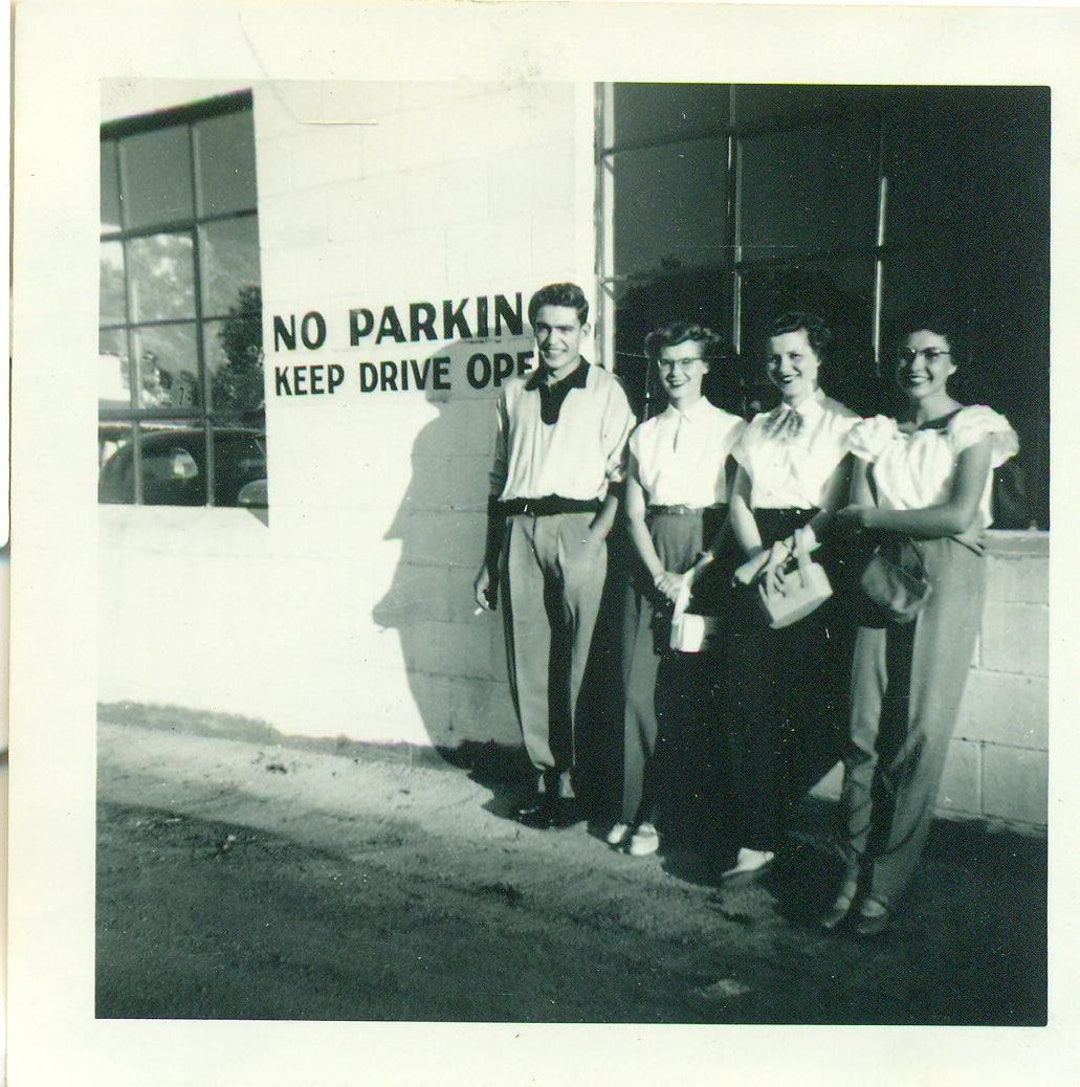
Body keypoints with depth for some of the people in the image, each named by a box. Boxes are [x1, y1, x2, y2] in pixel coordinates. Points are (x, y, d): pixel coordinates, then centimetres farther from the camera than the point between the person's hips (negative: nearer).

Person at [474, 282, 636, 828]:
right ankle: (546, 773, 14)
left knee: (577, 662, -3)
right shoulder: (513, 394, 19)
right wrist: (489, 560, 17)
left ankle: (573, 780, 9)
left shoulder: (605, 391, 8)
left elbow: (621, 475, 2)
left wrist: (597, 536, -13)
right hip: (518, 530, 4)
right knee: (526, 660, 4)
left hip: (576, 527, -4)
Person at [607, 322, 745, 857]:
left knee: (687, 687, -3)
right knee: (638, 686, -1)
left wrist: (696, 572, -12)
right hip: (651, 563, 3)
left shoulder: (732, 430, 4)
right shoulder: (644, 434, 15)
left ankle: (651, 812, 8)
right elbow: (634, 513, 9)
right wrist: (660, 575, -6)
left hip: (708, 560, -3)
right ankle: (636, 808, 9)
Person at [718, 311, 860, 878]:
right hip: (757, 563, 4)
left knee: (811, 701, -6)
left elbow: (841, 505, -5)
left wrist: (788, 547, -17)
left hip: (816, 564, -4)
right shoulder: (757, 427, 22)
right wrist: (758, 554, -6)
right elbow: (737, 499, 12)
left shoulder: (846, 426, 6)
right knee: (743, 694, -6)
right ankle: (753, 837, -3)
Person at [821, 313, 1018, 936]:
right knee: (867, 731, -5)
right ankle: (853, 877, 3)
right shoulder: (877, 435, 19)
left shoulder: (975, 427, 7)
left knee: (922, 732, -7)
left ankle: (885, 887, 2)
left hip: (947, 578, -3)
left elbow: (959, 516, -7)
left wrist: (869, 517, -1)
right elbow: (862, 515, 9)